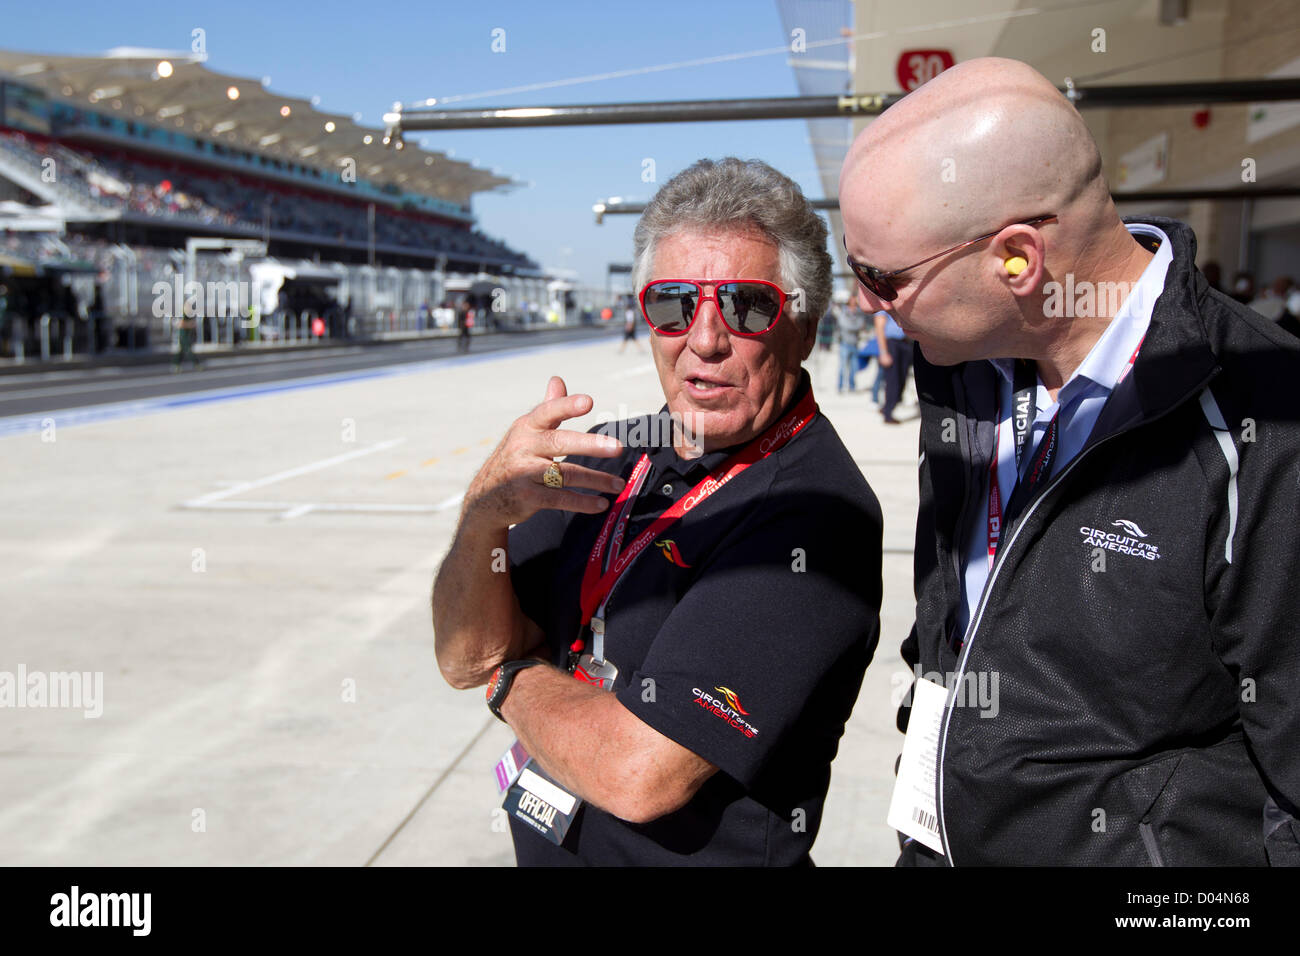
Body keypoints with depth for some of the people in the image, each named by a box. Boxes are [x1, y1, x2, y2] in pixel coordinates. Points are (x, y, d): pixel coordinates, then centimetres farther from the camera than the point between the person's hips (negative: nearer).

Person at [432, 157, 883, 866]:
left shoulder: (813, 511, -27)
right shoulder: (618, 456, -4)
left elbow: (640, 775, -31)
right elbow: (464, 657, -7)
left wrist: (510, 676, -13)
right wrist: (482, 515, -26)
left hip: (704, 857, -6)